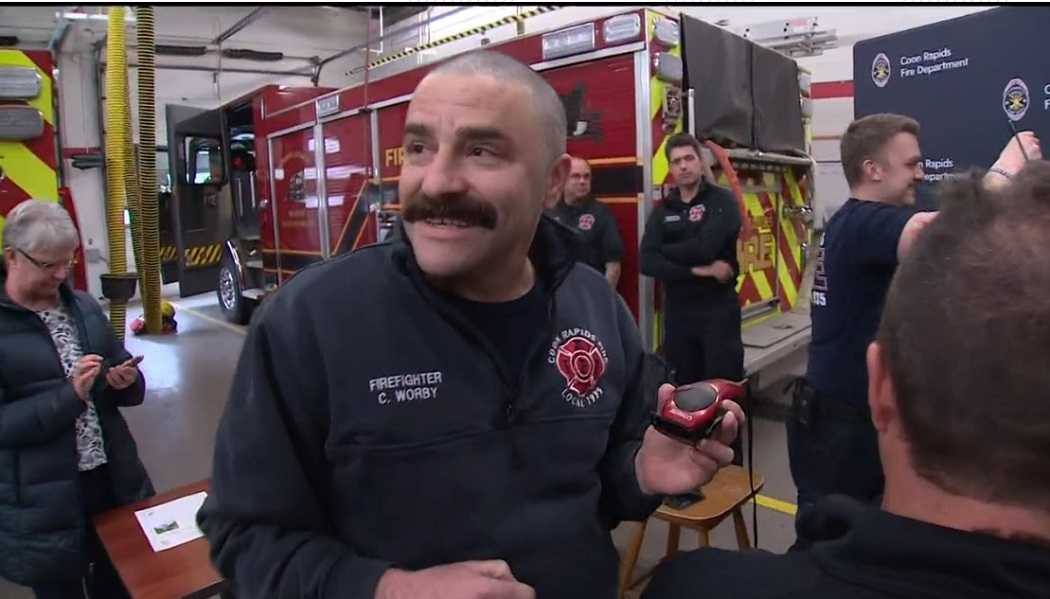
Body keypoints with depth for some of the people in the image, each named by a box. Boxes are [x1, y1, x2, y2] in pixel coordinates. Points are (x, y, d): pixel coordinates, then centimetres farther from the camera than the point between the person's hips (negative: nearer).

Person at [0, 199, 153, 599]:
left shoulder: (84, 306, 5)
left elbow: (129, 389, 12)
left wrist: (126, 382, -9)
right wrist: (69, 394, -24)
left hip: (114, 481, 4)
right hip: (42, 502, -4)